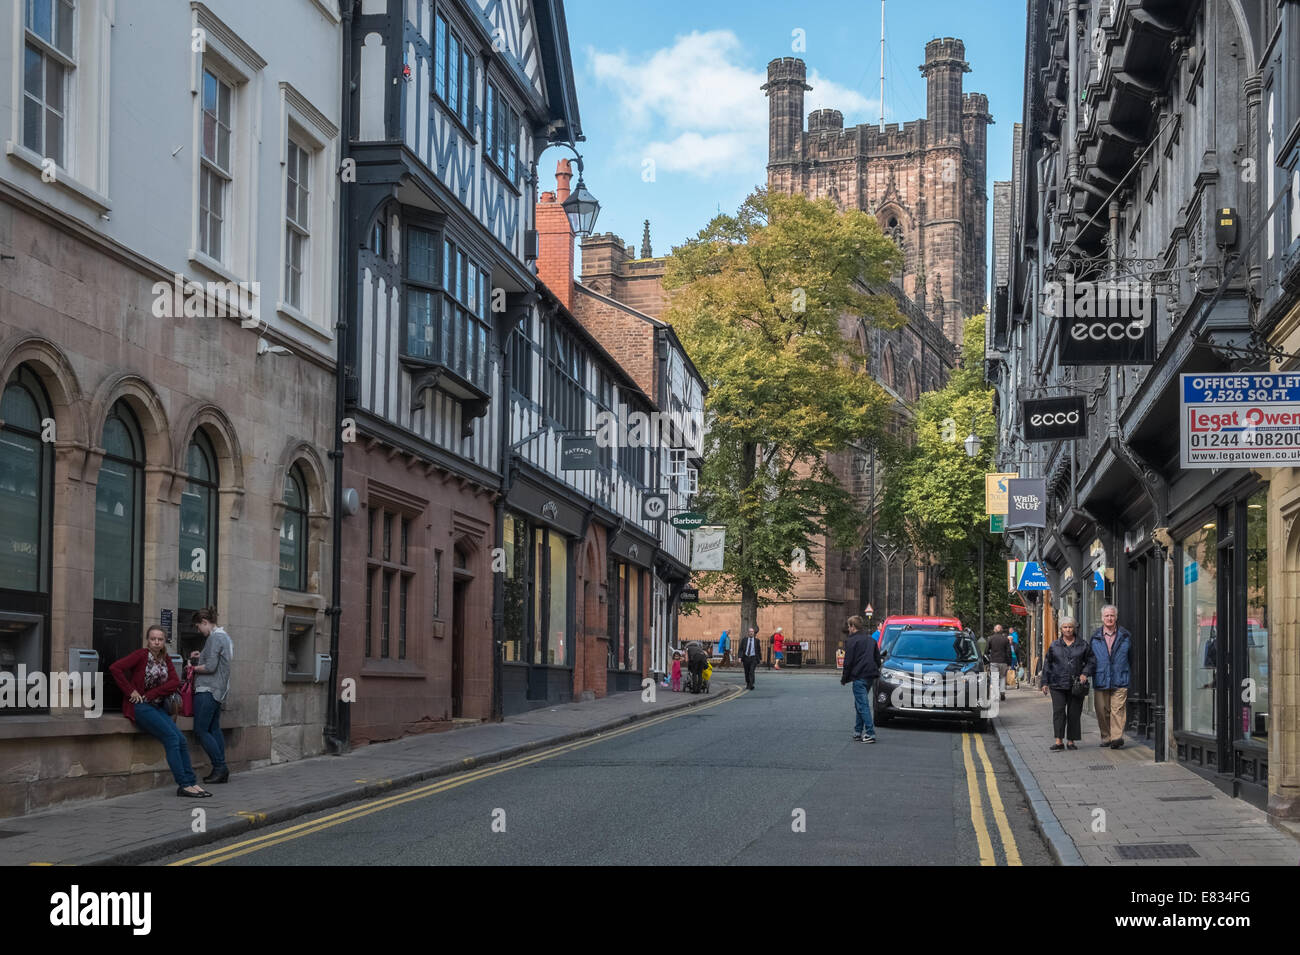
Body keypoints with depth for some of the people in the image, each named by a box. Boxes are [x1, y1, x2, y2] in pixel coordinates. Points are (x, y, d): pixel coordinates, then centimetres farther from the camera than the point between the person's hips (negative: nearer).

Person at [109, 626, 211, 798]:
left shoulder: (166, 660, 11)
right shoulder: (141, 655, -7)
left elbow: (175, 682, -2)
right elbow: (115, 668, -17)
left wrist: (150, 694, -14)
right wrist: (131, 691, -17)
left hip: (156, 706, 6)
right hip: (139, 706, -6)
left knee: (181, 740, -8)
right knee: (171, 738, -19)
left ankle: (191, 782, -5)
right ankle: (183, 784, -17)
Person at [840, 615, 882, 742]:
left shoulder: (852, 641, -8)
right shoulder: (871, 640, 16)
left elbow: (848, 662, -10)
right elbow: (878, 659, 20)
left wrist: (844, 678, -1)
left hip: (859, 677, -8)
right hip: (870, 677, 8)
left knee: (863, 705, -8)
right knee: (859, 704, 18)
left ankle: (870, 734, -14)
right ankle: (858, 732, 21)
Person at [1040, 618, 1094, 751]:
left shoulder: (1082, 645, 7)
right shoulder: (1054, 646, 8)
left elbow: (1091, 661, 10)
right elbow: (1047, 665, 11)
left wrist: (1085, 673, -7)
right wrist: (1045, 682, 6)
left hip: (1076, 684, 0)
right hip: (1058, 685, 0)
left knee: (1074, 713, 3)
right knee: (1058, 712, -10)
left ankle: (1071, 741, 11)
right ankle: (1059, 741, -10)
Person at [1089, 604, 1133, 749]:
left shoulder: (1125, 636, 7)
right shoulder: (1095, 637, 8)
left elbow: (1131, 658, 14)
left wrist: (1129, 675, 12)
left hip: (1120, 682, -2)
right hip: (1100, 681, 2)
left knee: (1117, 710, -11)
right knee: (1102, 711, 4)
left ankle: (1117, 736, -17)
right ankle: (1106, 737, 14)